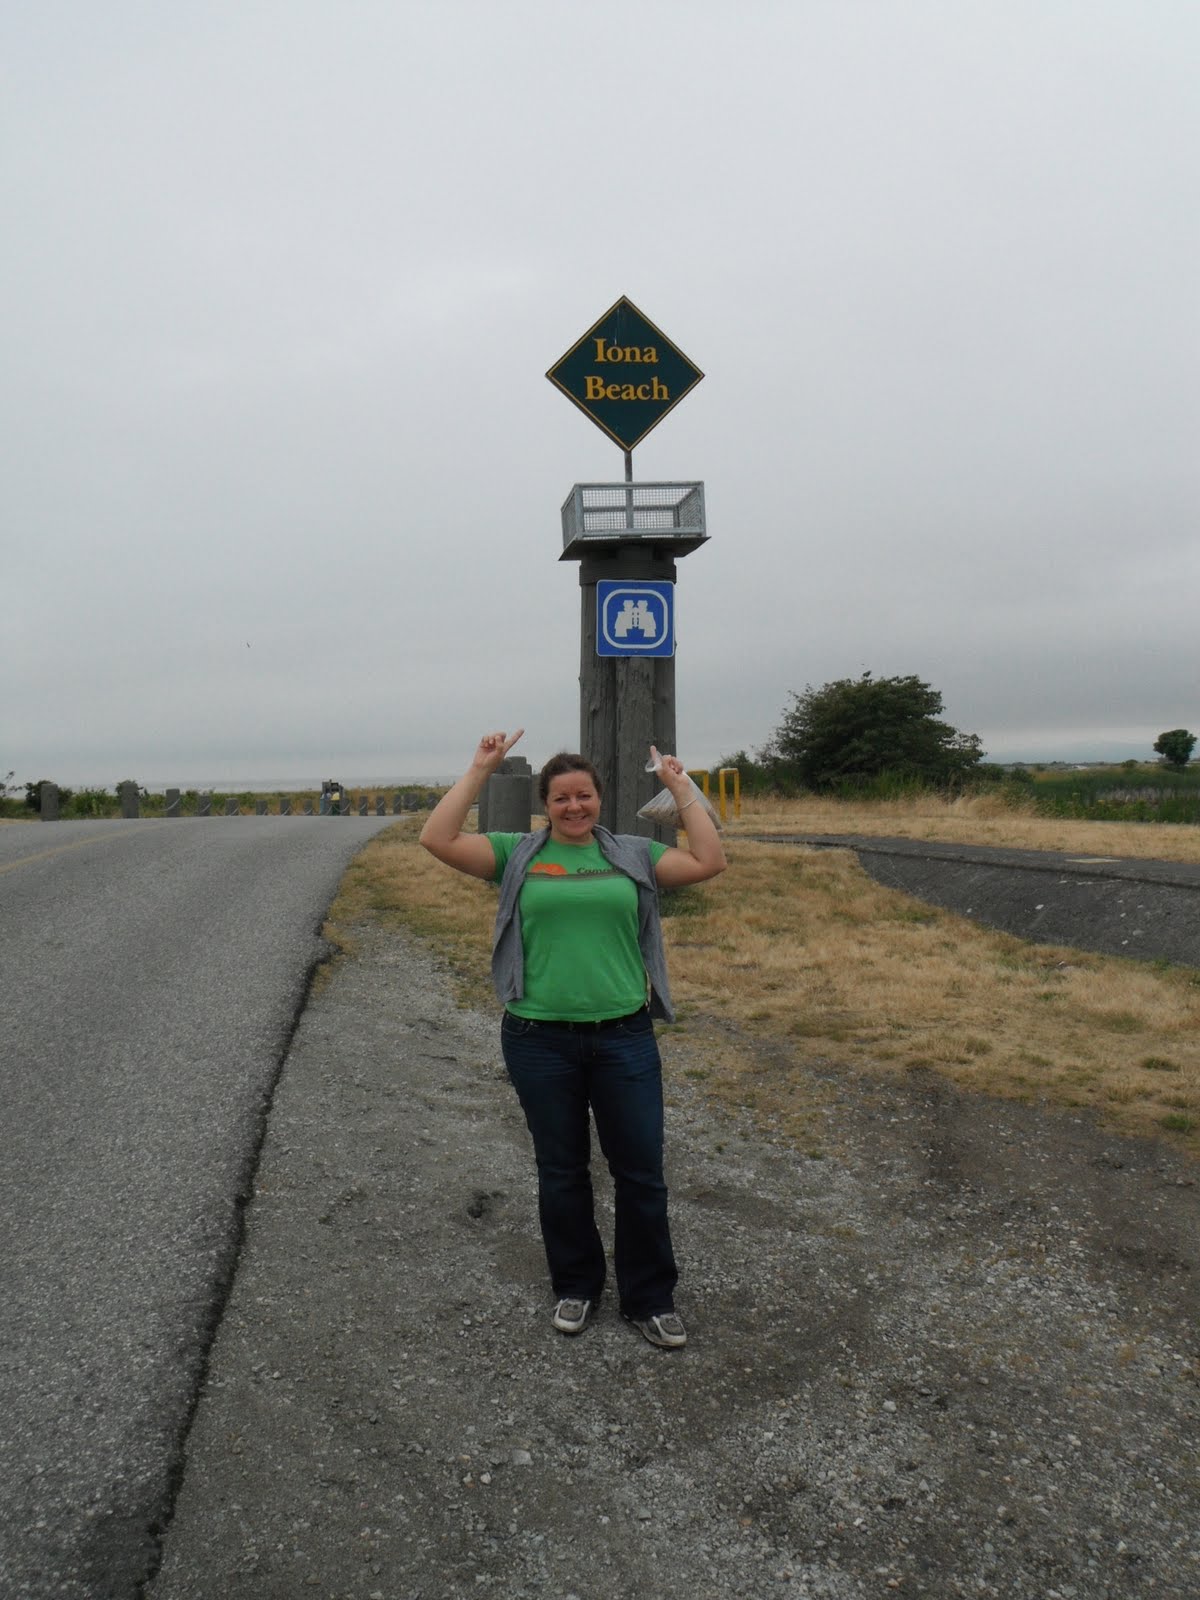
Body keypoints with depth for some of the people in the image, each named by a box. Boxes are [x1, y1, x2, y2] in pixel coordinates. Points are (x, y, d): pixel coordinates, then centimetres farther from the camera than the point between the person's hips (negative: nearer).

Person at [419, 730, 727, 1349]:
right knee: (561, 1173, 15)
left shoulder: (633, 854, 6)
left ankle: (649, 1298, 26)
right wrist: (479, 769, -7)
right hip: (541, 1041, 0)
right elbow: (438, 839, -9)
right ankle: (575, 1287, 35)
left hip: (624, 1037, 1)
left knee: (641, 1172, 8)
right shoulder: (517, 855, 2)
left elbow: (708, 862, -4)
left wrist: (681, 788, -2)